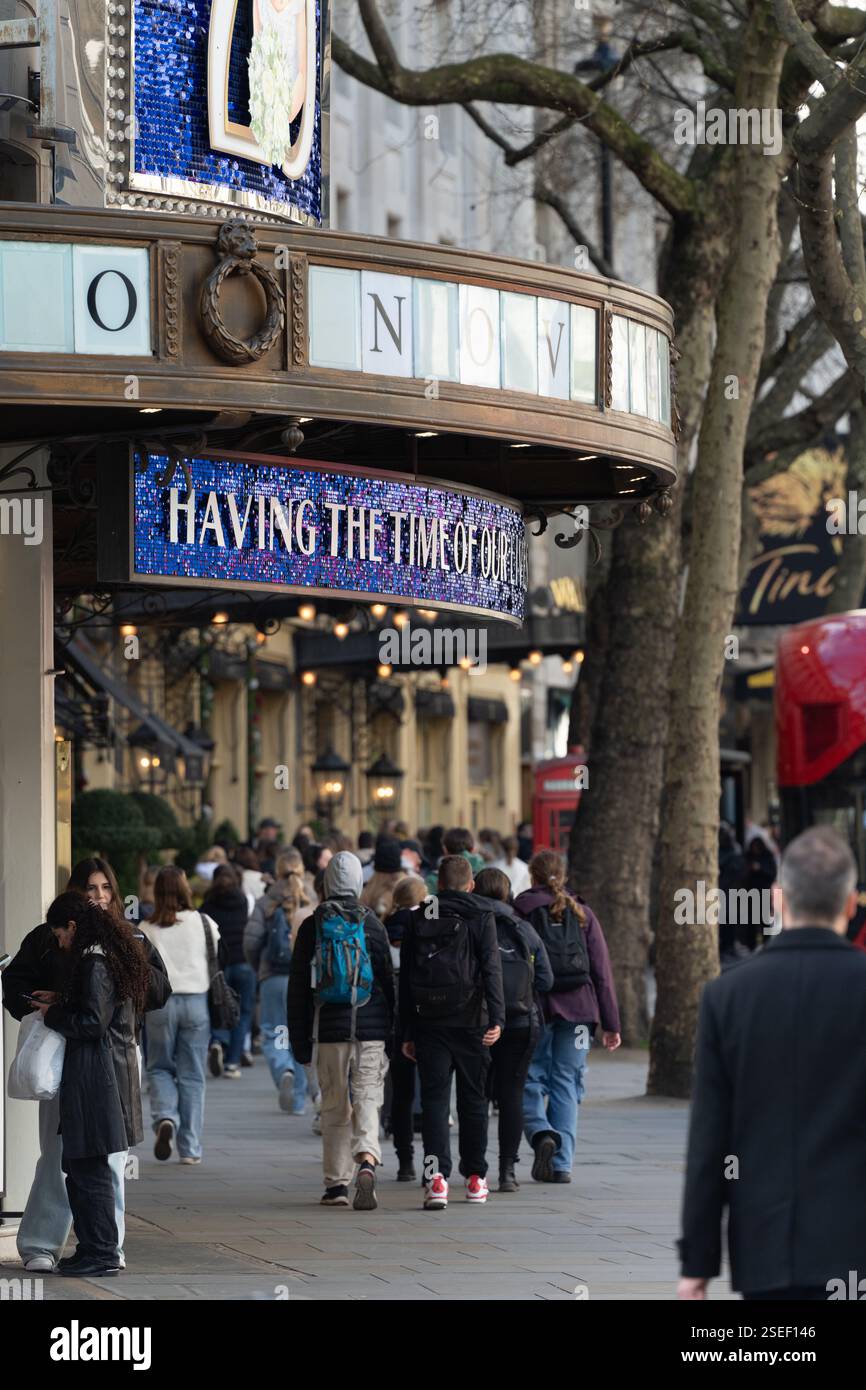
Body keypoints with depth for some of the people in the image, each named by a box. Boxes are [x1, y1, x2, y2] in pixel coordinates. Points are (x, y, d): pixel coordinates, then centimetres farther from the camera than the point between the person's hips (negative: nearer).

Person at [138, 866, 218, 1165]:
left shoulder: (146, 929, -2)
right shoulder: (204, 924, -1)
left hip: (160, 1002, 0)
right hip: (196, 1002, 0)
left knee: (159, 1068, 15)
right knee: (192, 1075, 6)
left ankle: (165, 1118, -13)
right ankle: (190, 1147, 6)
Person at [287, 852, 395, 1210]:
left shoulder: (312, 926, 1)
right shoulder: (372, 924, 1)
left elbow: (298, 986, 4)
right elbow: (388, 980, 4)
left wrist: (299, 1038, 10)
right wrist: (391, 1032, 11)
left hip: (329, 1030, 0)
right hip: (371, 1029, 0)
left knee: (335, 1106, 9)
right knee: (366, 1099, -1)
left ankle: (336, 1183, 10)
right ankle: (366, 1161, -26)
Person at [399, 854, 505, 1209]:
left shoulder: (418, 919, 7)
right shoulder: (480, 917, 0)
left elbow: (405, 978, 8)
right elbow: (491, 970, -11)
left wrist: (407, 1032, 11)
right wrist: (497, 1018, -15)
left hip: (428, 1021, 1)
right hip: (470, 1020, -1)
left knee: (434, 1097, -2)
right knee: (473, 1099, 11)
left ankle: (436, 1174, -20)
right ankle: (475, 1177, 17)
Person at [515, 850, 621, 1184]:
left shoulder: (519, 911, 3)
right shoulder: (582, 915, 10)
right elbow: (602, 972, 7)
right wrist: (611, 1025, 10)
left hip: (532, 1006, -2)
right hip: (577, 1007, 2)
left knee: (530, 1079, 9)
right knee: (566, 1084, 7)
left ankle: (540, 1132, -18)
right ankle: (562, 1163, 3)